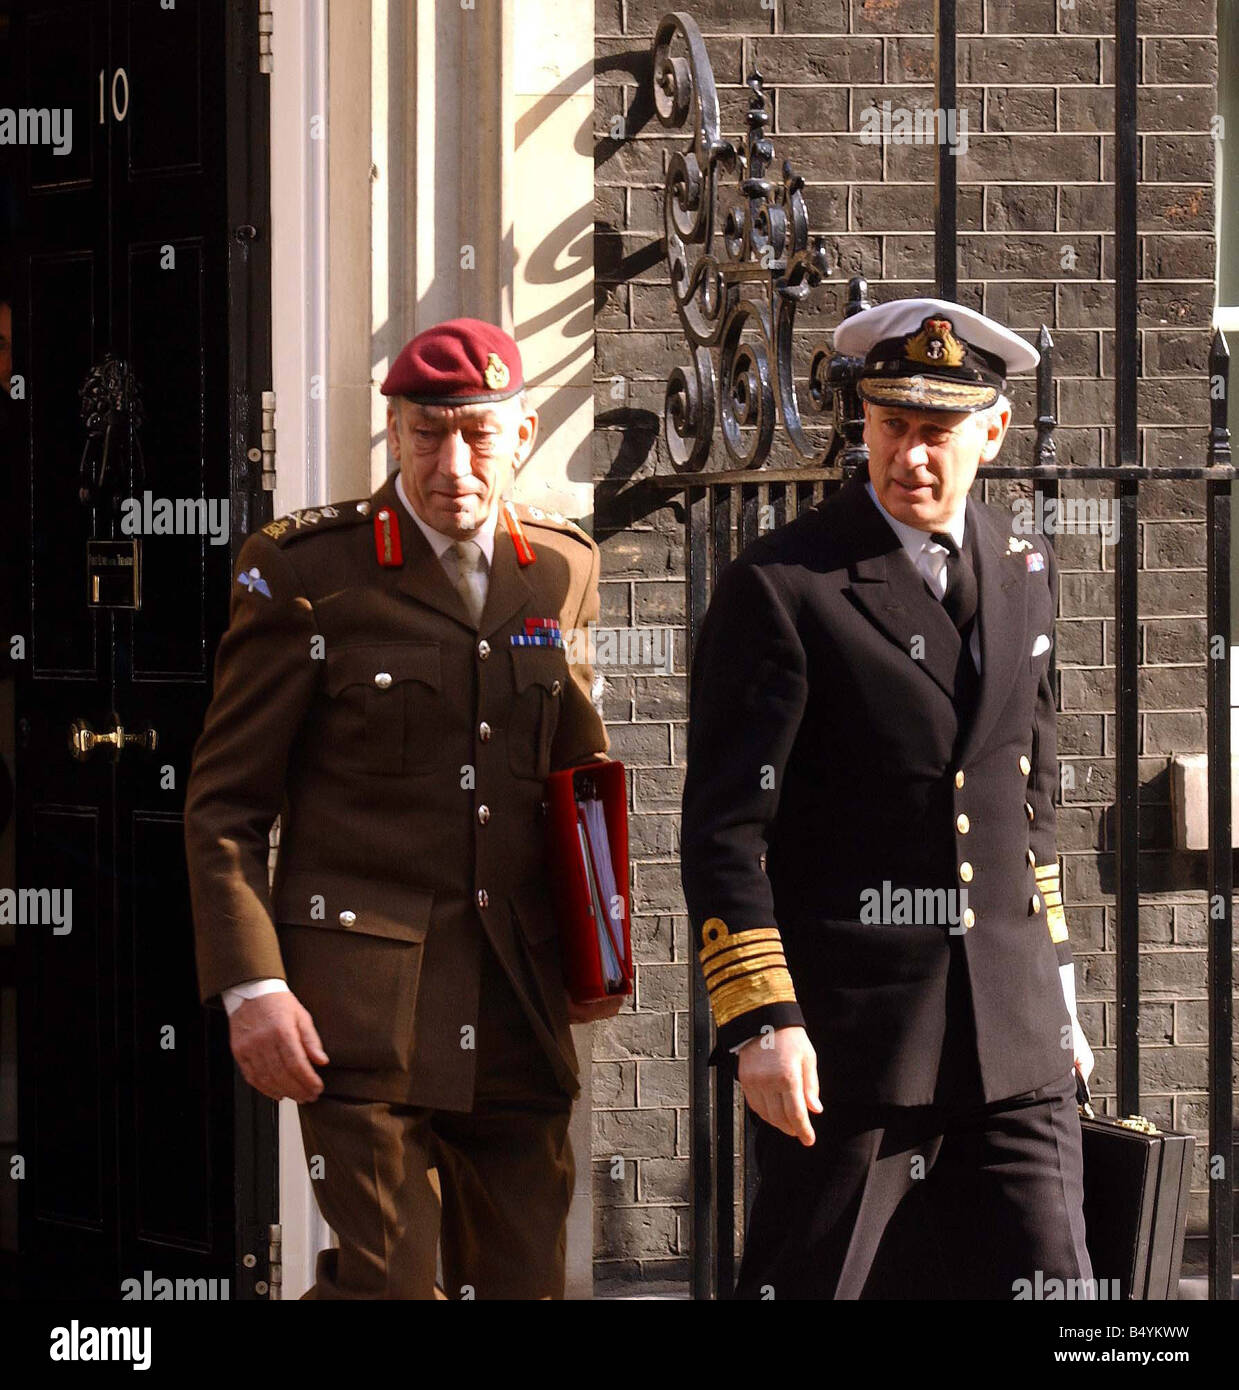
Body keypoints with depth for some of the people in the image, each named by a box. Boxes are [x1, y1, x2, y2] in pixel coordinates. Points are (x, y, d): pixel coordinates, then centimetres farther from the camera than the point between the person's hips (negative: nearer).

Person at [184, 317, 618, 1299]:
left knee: (524, 1281, 7)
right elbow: (225, 804, -2)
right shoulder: (308, 573, -4)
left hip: (518, 999, 5)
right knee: (388, 1278, -11)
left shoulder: (564, 569, 10)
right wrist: (251, 985, -12)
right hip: (364, 994, -5)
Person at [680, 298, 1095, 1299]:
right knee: (813, 1284, 1)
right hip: (849, 1041, -5)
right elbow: (723, 830, -9)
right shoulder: (780, 588, -7)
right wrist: (760, 1022, -16)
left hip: (1014, 1039, 5)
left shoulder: (1024, 571, 12)